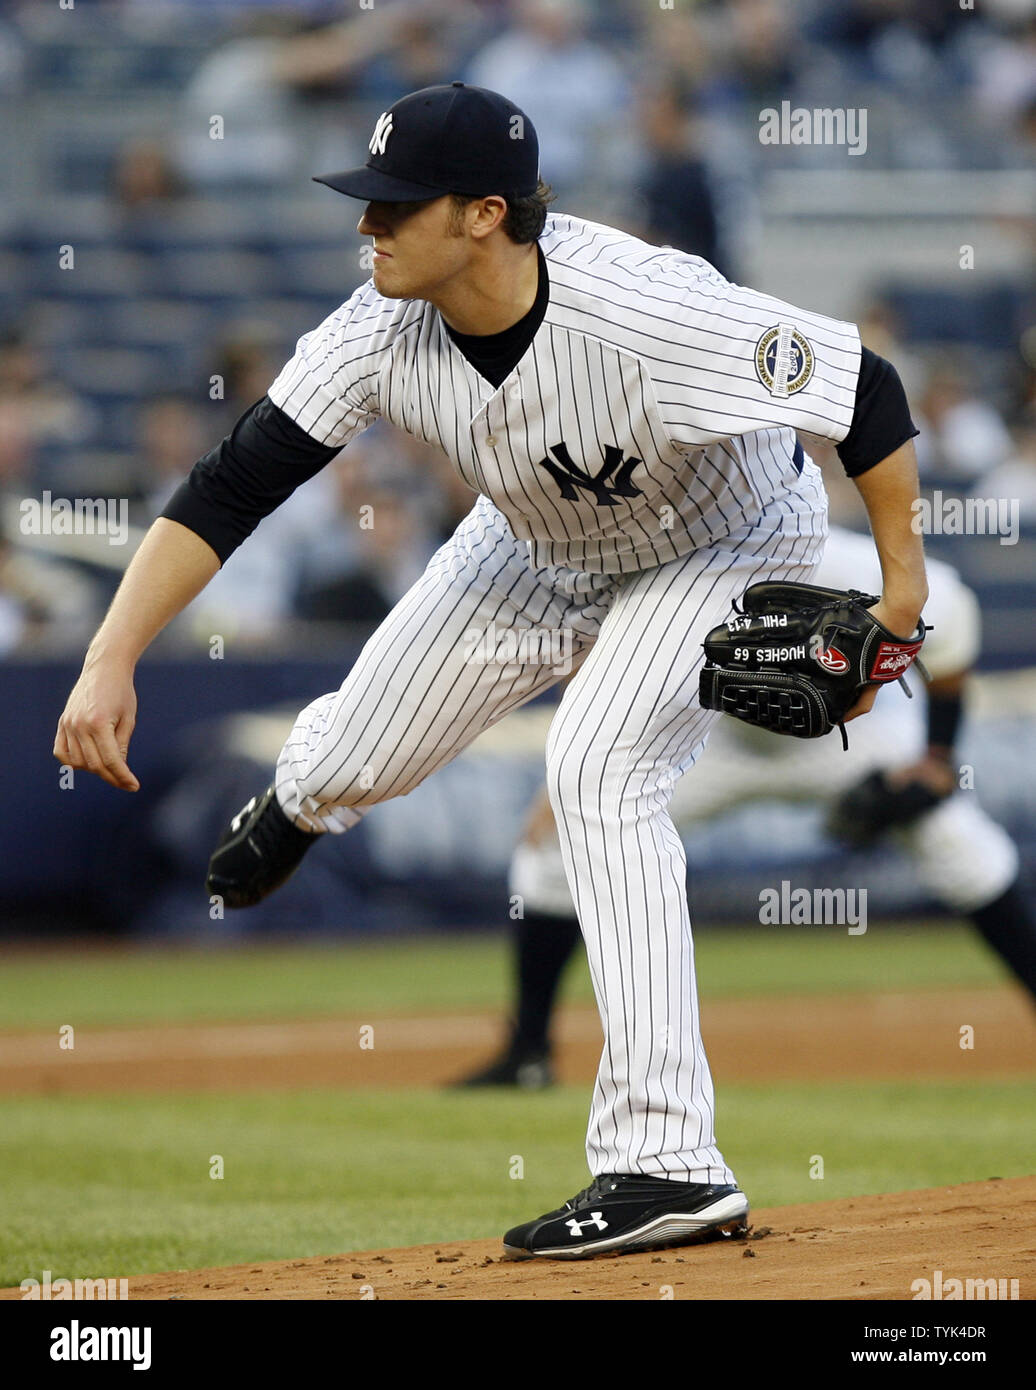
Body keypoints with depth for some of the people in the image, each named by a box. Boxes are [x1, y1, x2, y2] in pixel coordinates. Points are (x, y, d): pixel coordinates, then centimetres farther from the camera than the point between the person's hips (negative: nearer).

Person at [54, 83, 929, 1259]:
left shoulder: (647, 312, -42)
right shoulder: (384, 332, -27)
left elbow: (864, 387, -34)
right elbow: (230, 488, -26)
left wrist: (902, 584, -28)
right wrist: (110, 662, -36)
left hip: (722, 550, -5)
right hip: (538, 549, 5)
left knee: (598, 770, -28)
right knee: (356, 762, 8)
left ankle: (669, 1163, -27)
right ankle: (303, 794, 54)